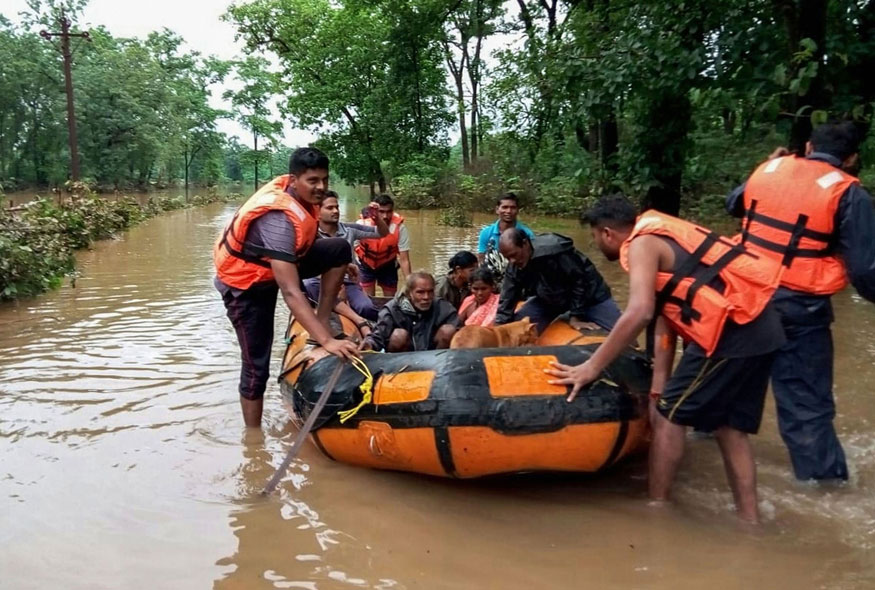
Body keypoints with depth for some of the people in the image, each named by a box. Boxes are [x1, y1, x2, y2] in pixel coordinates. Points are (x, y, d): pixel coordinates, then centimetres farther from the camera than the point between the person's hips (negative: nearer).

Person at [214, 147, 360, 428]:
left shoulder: (296, 191, -12)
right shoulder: (279, 218, -36)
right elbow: (291, 293, -42)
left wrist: (336, 266, 18)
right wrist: (326, 341, -45)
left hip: (274, 264, 8)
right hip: (246, 284, -8)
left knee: (340, 249, -9)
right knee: (256, 367, -5)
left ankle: (322, 321, -1)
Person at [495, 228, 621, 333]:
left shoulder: (553, 250, -35)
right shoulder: (513, 268, -16)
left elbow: (579, 279, -25)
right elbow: (506, 303, -7)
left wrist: (576, 316, -19)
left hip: (587, 293, -5)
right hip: (549, 299, 5)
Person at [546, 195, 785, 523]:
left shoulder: (641, 244, -5)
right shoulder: (663, 239, 23)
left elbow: (640, 313, -22)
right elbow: (664, 315, 17)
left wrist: (591, 368, -16)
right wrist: (659, 390, 13)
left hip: (733, 328, -9)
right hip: (761, 326, 9)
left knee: (669, 417, 3)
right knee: (730, 428, 16)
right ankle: (748, 518, 21)